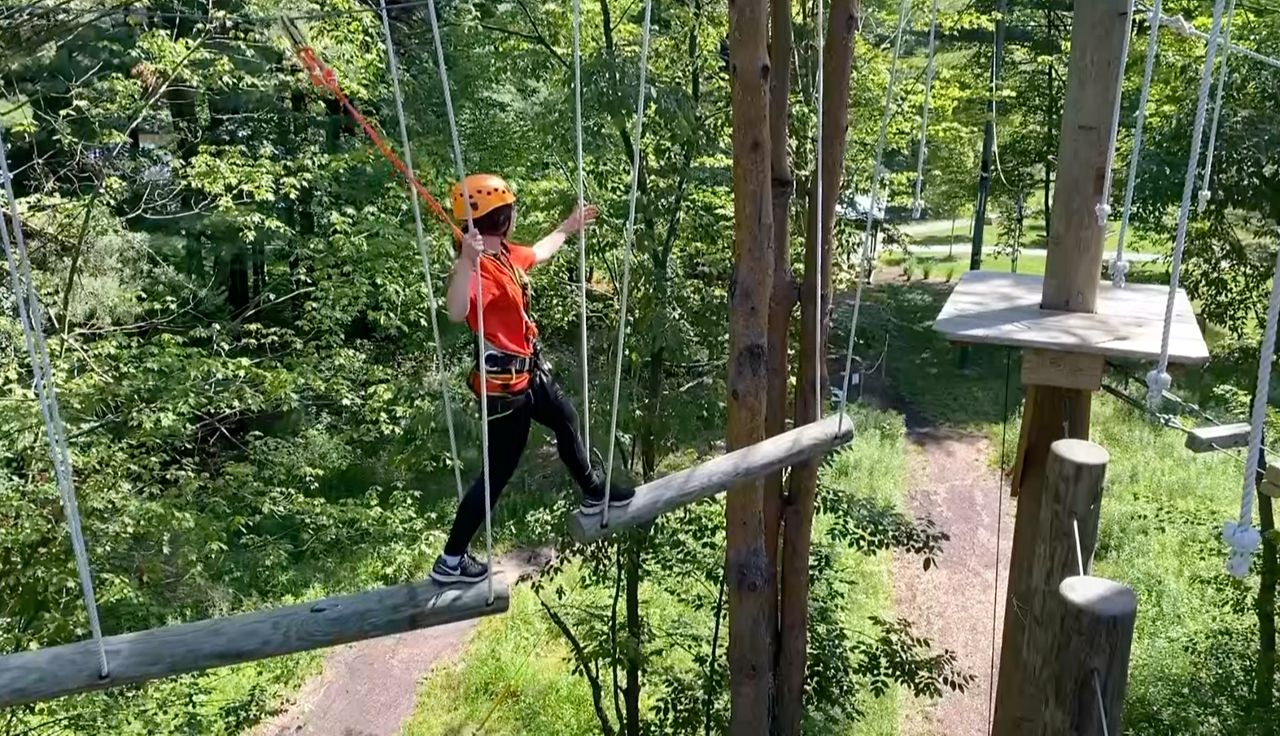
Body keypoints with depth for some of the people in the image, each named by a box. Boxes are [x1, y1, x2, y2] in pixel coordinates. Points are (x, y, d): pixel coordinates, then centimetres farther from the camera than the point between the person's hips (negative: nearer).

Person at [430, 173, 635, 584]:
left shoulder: (505, 254, 2)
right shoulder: (480, 268, -28)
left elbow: (537, 255, 27)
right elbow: (457, 312, -50)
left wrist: (568, 229, 41)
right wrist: (467, 259, -63)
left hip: (529, 370, 10)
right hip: (504, 383, -10)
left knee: (566, 420, 29)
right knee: (499, 470, -2)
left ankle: (593, 494, 54)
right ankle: (450, 561, 9)